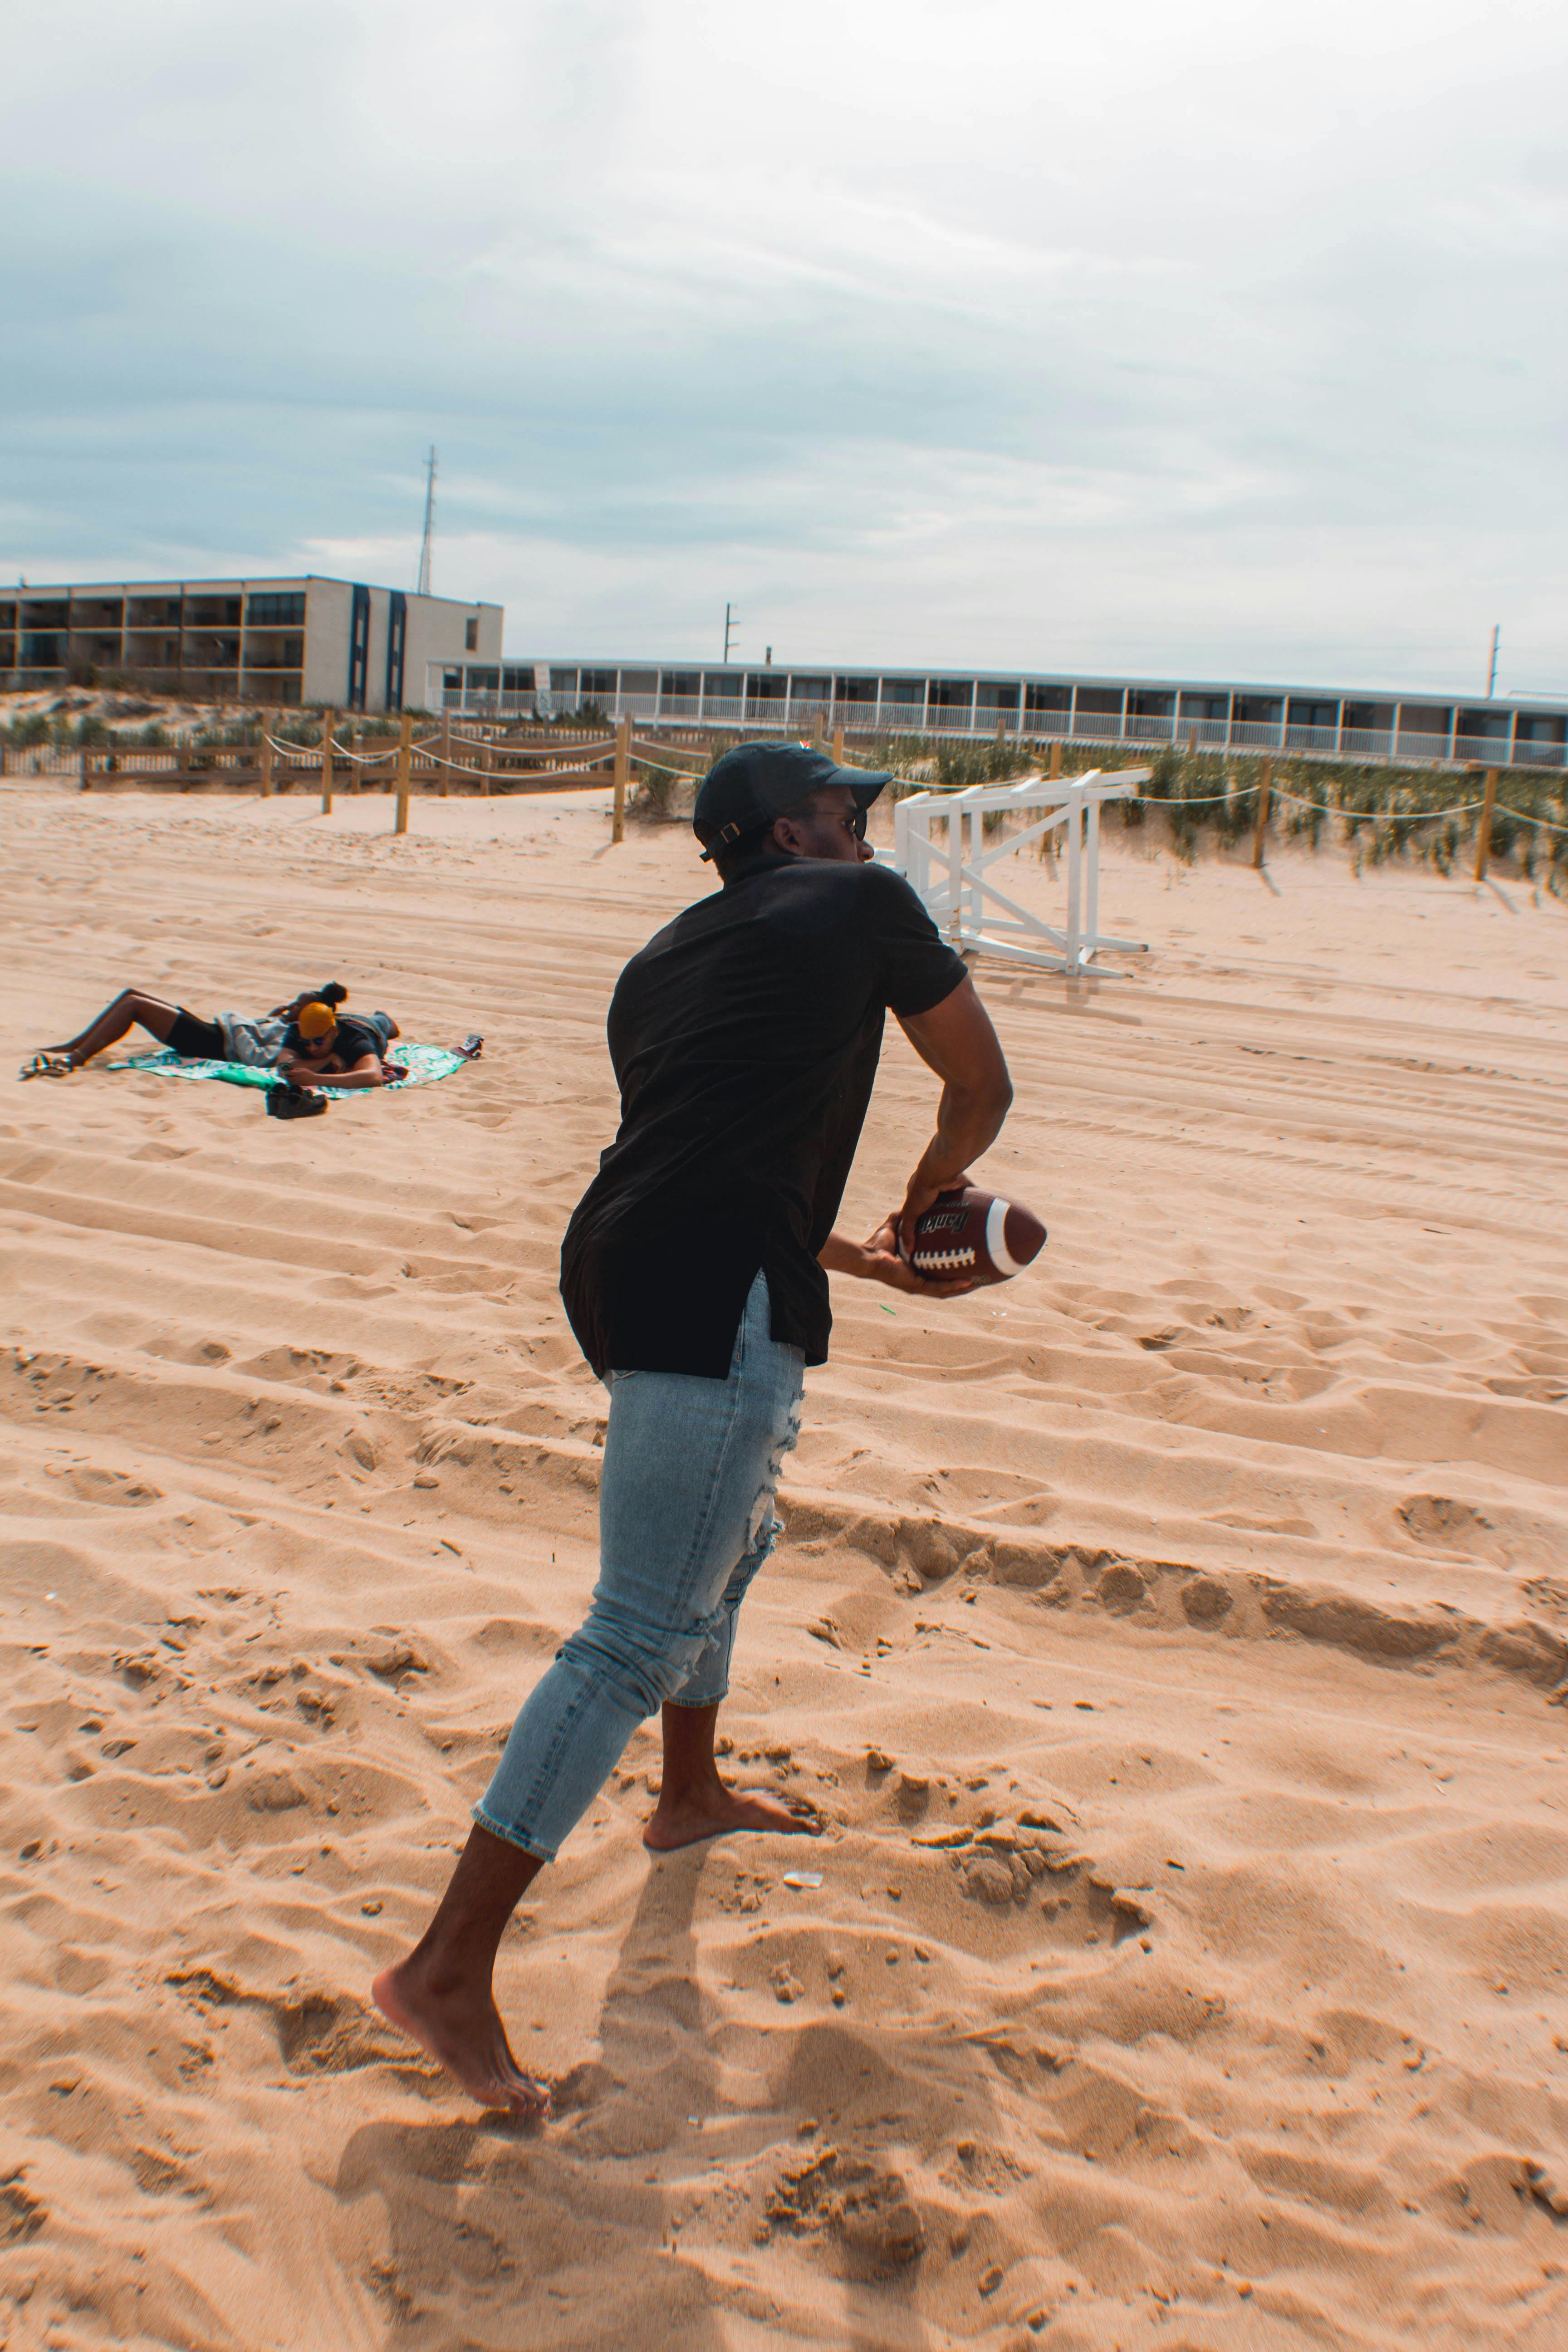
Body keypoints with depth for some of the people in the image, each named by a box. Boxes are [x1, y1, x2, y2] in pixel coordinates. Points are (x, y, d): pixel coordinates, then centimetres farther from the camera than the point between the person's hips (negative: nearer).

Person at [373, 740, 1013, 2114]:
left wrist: (869, 1260, 39)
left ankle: (691, 1795, 51)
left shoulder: (663, 960, 25)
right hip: (716, 1296, -9)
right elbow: (983, 1090, 14)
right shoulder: (862, 903, 7)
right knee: (644, 1634, -7)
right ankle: (450, 1970, -5)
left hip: (622, 1266, 9)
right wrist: (923, 1204, 33)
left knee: (733, 1539, 31)